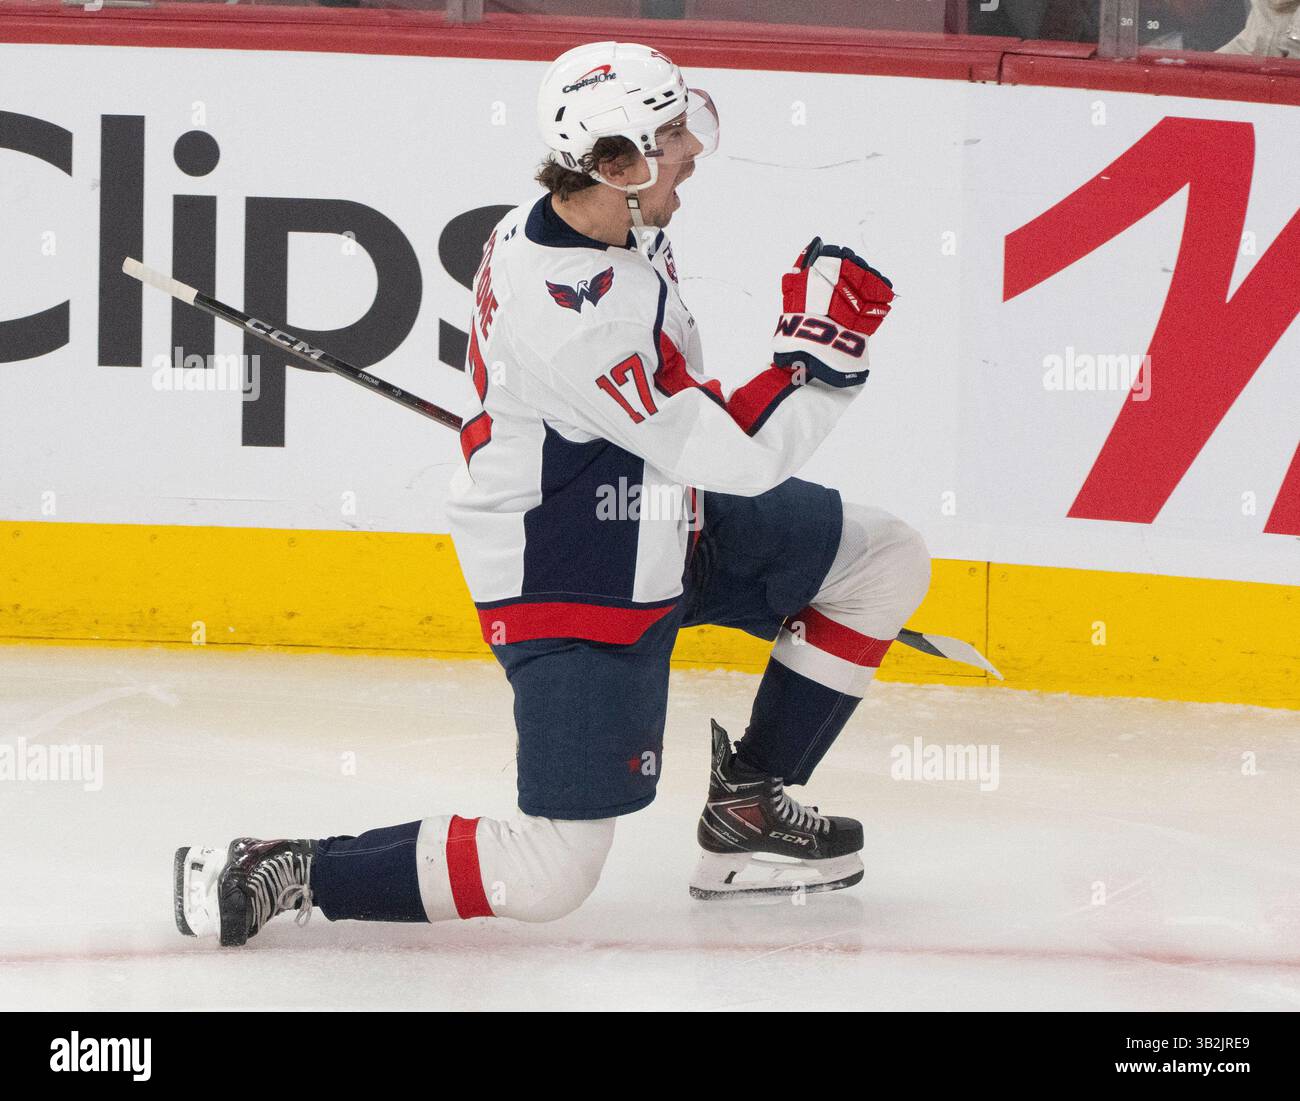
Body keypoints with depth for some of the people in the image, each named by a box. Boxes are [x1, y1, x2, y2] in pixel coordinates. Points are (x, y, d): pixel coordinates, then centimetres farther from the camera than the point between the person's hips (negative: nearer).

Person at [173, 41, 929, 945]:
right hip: (571, 593, -10)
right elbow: (735, 456, -29)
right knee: (551, 877, -14)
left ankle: (749, 805, 19)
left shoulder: (619, 229, -4)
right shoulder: (565, 316, -34)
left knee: (886, 561, 11)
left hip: (661, 524, 10)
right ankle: (282, 872, -3)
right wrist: (823, 346, -21)